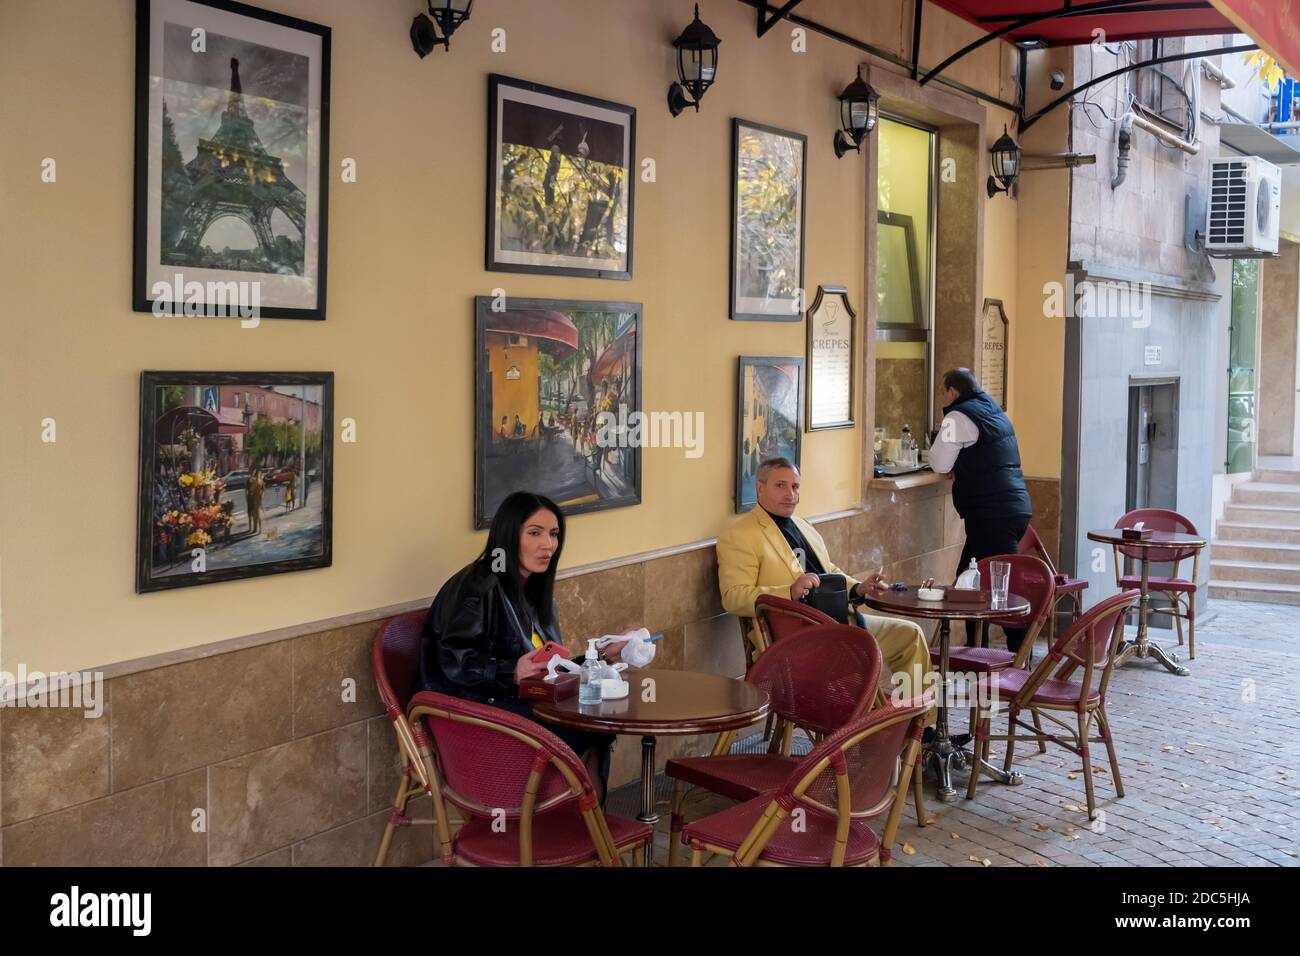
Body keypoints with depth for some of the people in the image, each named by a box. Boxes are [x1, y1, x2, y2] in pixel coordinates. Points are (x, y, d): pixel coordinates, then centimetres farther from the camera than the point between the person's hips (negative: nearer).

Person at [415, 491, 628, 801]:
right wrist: (511, 672, -33)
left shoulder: (535, 592, 19)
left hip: (518, 704, 8)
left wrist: (601, 656, 12)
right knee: (582, 734, -25)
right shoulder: (475, 587, -10)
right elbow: (454, 662, -19)